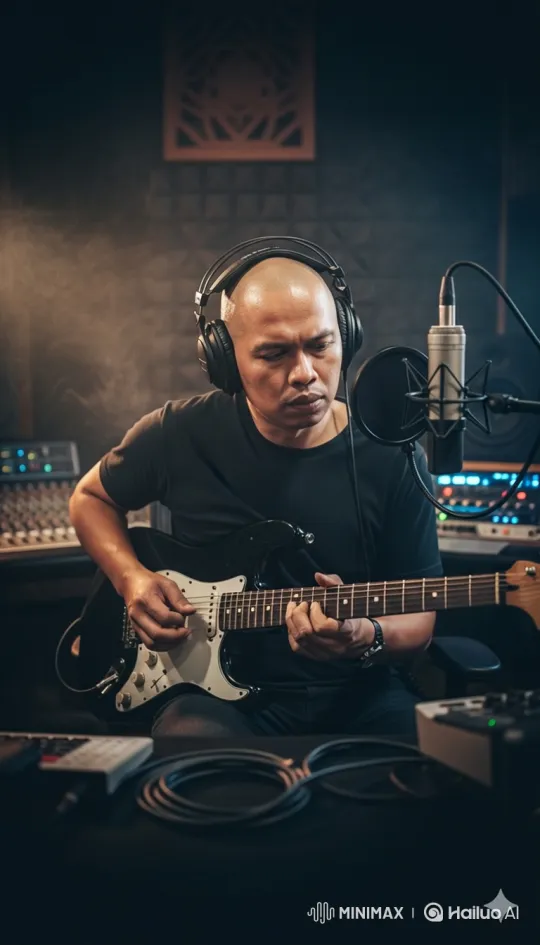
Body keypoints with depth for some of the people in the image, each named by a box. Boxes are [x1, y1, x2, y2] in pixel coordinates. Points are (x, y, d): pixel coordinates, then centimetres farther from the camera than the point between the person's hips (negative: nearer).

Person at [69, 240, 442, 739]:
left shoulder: (391, 459, -6)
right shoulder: (180, 434, -6)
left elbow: (419, 613, 2)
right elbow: (91, 498, 14)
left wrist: (366, 637, -21)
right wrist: (131, 578, -4)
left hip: (356, 695, 2)